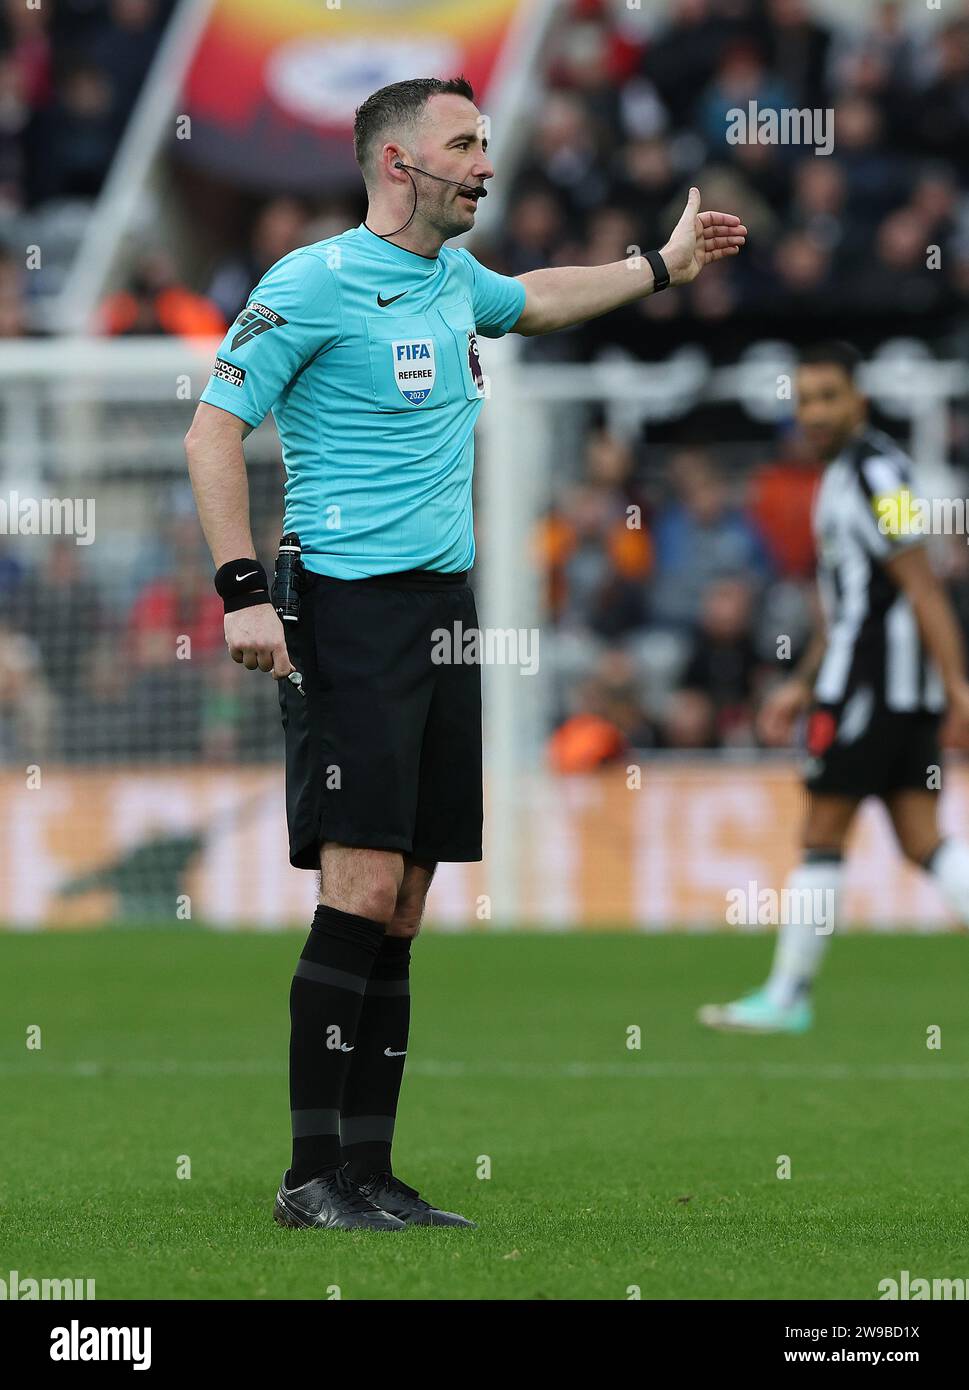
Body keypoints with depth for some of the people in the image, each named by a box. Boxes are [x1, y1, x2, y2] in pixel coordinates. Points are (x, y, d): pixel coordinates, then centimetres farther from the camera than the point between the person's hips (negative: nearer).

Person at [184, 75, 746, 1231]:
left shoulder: (455, 280, 15)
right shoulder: (311, 283, -8)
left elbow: (536, 299, 39)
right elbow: (213, 430, -9)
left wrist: (664, 266, 42)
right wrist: (244, 593, -16)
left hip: (446, 611, 8)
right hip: (351, 613, -8)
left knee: (401, 911, 5)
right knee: (362, 890, -14)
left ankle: (370, 1174, 7)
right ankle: (312, 1176, -11)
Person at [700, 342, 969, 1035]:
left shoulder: (874, 471, -11)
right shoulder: (842, 474, 20)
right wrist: (801, 686, 27)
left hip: (870, 682, -9)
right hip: (908, 689, 9)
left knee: (822, 836, -2)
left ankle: (787, 996, 5)